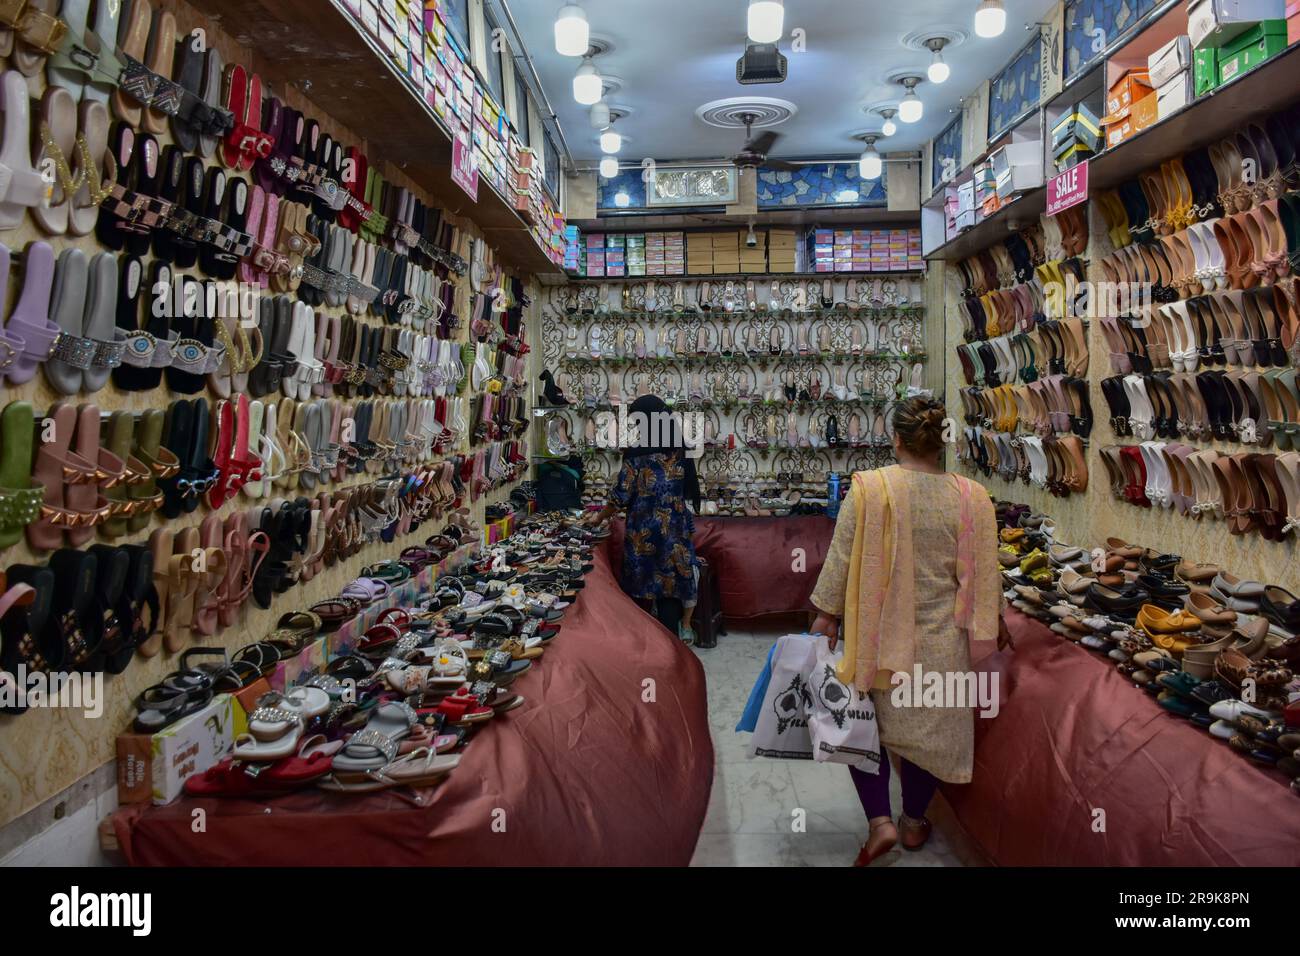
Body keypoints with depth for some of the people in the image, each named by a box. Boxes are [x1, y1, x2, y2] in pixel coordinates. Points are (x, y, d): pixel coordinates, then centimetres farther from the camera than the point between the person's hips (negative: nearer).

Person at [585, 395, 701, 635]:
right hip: (674, 533, 4)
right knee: (670, 590, 8)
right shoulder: (678, 450, 3)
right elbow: (685, 491, 10)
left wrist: (599, 517, 9)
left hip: (643, 535, -4)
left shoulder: (638, 454, -11)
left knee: (642, 594, 9)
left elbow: (621, 496, -8)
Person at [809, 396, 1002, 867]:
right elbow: (982, 577, -4)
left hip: (877, 633, -1)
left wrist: (827, 614, 2)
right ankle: (914, 821, 33)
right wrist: (979, 629, 6)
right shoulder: (971, 498, -9)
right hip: (939, 637, 2)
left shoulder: (868, 488, -14)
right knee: (929, 724, 18)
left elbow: (841, 559, -9)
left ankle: (880, 821, 10)